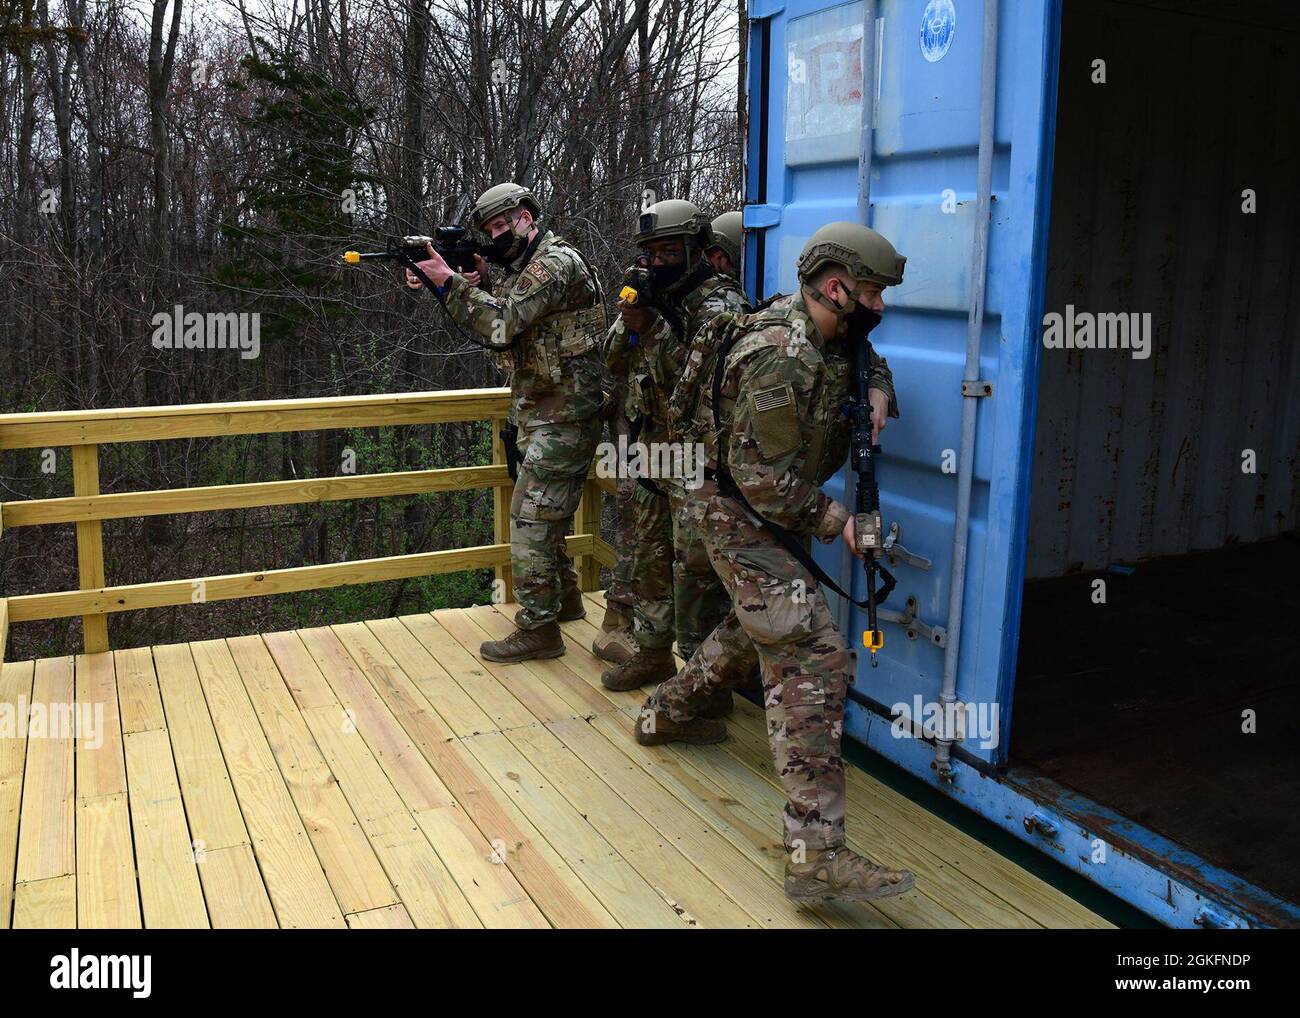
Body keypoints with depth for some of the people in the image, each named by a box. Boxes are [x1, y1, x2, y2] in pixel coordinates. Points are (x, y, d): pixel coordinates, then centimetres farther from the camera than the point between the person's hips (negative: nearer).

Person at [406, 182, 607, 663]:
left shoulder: (557, 262, -15)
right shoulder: (525, 269, 17)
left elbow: (502, 323, -24)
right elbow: (487, 319, 12)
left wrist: (449, 280, -19)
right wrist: (472, 283, -4)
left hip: (563, 418, -10)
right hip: (542, 415, 10)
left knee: (530, 514, -9)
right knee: (546, 510, 19)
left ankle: (538, 629, -3)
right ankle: (564, 597, 34)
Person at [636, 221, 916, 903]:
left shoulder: (825, 334, 4)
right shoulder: (780, 355, -26)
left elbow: (867, 358, 27)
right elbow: (763, 476, -27)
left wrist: (877, 391, 5)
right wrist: (835, 521, -19)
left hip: (769, 513, 11)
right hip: (743, 519, -11)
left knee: (759, 624, 29)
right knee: (812, 655, -19)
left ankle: (667, 713, 50)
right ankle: (816, 853, -20)